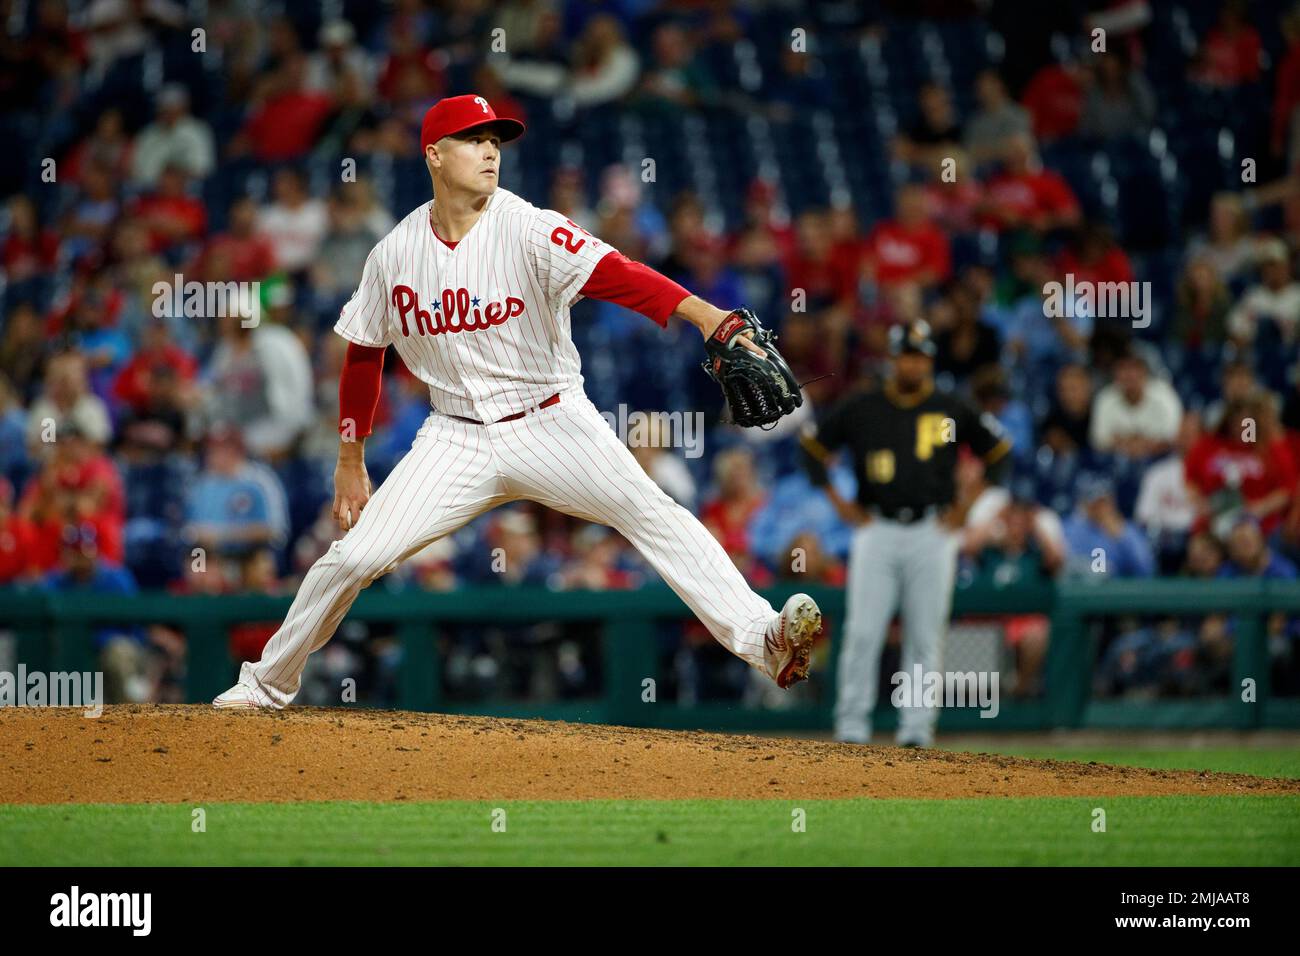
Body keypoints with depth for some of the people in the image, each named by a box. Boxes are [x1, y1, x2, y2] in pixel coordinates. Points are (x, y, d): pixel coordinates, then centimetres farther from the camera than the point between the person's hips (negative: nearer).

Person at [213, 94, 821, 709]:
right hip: (456, 438, 2)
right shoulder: (395, 254, -2)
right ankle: (267, 684, 14)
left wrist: (710, 317, -45)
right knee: (354, 554, -4)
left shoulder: (530, 231, -13)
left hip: (550, 422, -2)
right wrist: (350, 466, 13)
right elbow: (363, 355, 11)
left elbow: (612, 273, -29)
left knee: (653, 514, -21)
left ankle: (762, 638, -26)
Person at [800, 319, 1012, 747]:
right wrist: (838, 501, 6)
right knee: (862, 633, -5)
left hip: (932, 534, 0)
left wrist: (968, 504, 7)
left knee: (925, 638, 0)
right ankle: (851, 724, 0)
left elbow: (999, 451, 14)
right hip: (876, 531, 0)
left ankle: (916, 727, 4)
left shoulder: (952, 411, 5)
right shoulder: (860, 409, 5)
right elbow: (813, 447, 13)